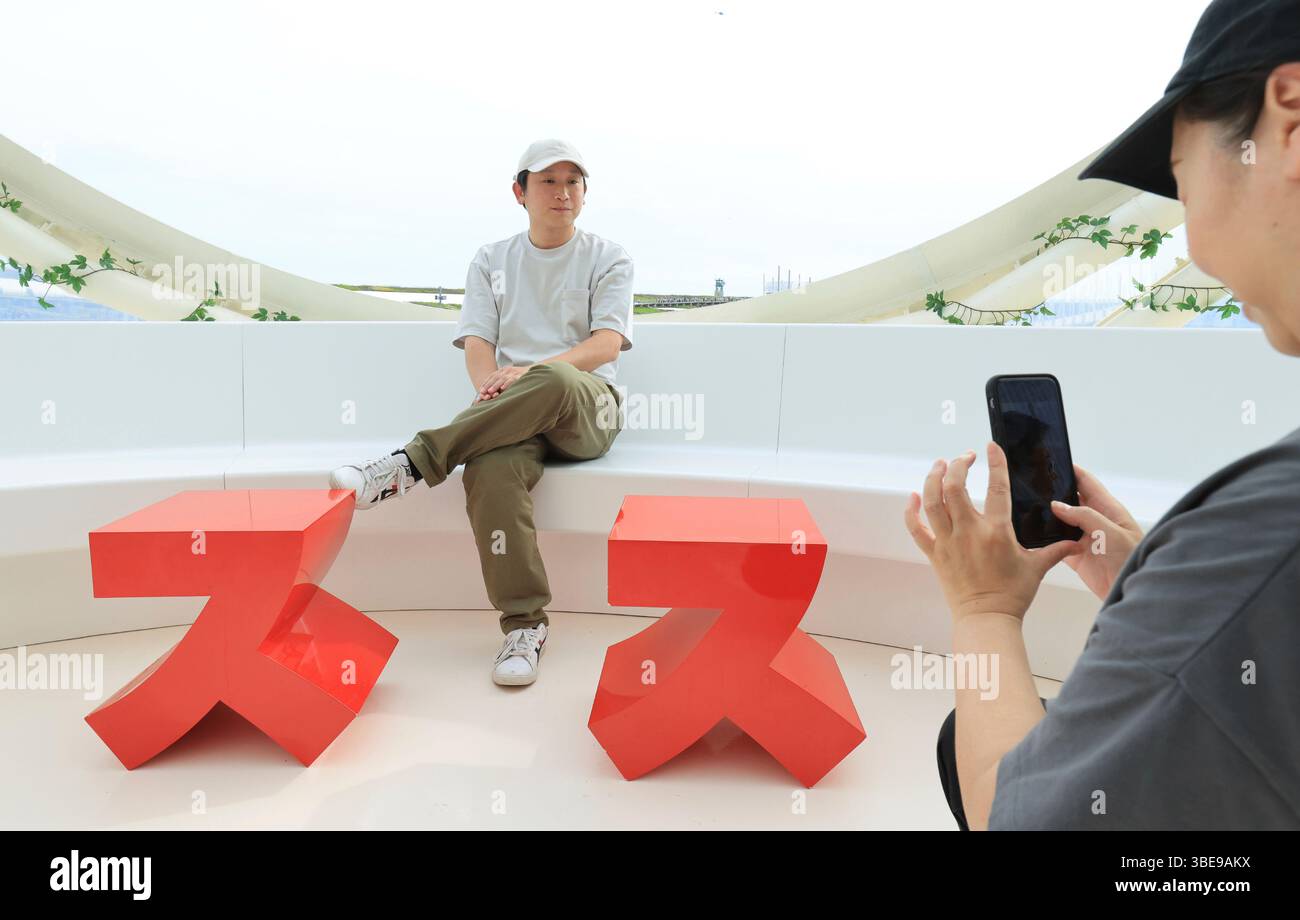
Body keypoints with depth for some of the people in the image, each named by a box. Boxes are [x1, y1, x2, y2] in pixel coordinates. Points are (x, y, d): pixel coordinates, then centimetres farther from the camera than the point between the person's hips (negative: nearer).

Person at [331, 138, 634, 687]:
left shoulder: (608, 259, 13)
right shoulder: (491, 260, 21)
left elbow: (608, 343, -3)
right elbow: (476, 343, 9)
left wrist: (531, 373, -21)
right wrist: (491, 387, -17)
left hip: (588, 412, -1)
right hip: (509, 416, 1)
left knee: (555, 381, -39)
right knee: (491, 468, -36)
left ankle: (414, 462, -33)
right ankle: (523, 624, -30)